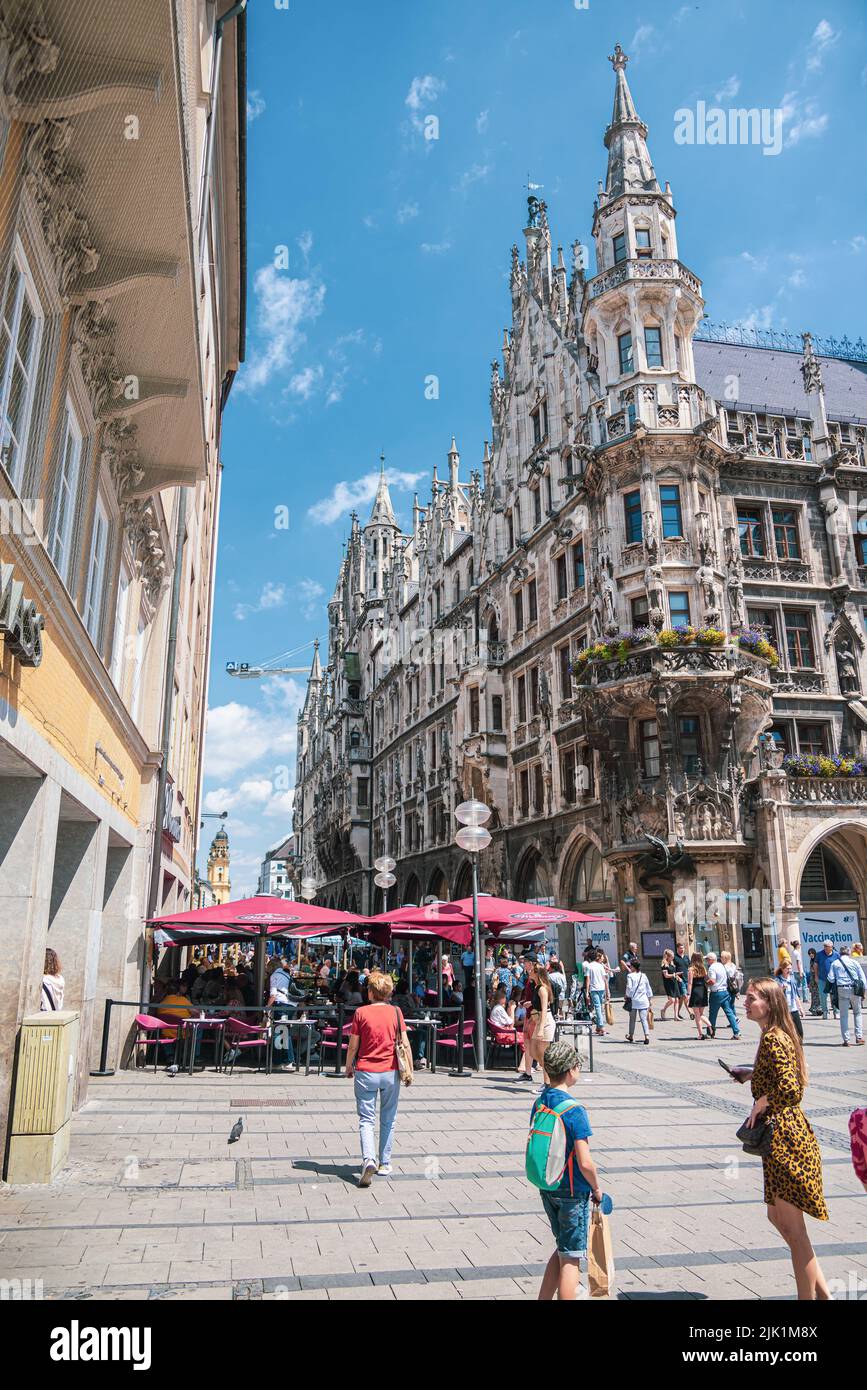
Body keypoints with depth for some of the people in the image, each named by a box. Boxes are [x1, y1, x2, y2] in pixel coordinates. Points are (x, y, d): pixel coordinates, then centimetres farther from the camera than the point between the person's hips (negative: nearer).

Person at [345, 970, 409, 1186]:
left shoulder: (361, 1013, -7)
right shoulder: (396, 1012, -2)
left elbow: (352, 1046, -3)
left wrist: (348, 1067, 12)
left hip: (365, 1072, -2)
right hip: (391, 1073, 2)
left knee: (366, 1120, 3)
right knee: (388, 1120, 15)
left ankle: (369, 1160, -17)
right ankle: (385, 1164, 22)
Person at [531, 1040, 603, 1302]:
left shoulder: (538, 1102, 0)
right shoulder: (574, 1111, -23)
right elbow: (585, 1163, -22)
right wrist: (597, 1188, -4)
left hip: (546, 1188, 7)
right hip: (573, 1192, -7)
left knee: (563, 1250, 23)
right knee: (571, 1259, 7)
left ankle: (544, 1299, 26)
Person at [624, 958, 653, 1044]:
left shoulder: (630, 976, -8)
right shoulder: (643, 975, 7)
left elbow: (629, 987, -15)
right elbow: (648, 988, 13)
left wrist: (627, 996, 1)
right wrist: (650, 998, 22)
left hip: (634, 1001, -3)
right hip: (643, 1000, 3)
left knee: (632, 1019, 13)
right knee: (644, 1019, 0)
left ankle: (631, 1036, 26)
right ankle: (647, 1036, -16)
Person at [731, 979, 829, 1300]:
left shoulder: (773, 1039, -21)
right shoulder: (779, 1036, 9)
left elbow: (790, 1090, -32)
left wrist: (759, 1105, -17)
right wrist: (753, 1075, 13)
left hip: (785, 1139, -11)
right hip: (787, 1132, 11)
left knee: (793, 1228, 4)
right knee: (777, 1217, 21)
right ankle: (822, 1290, 30)